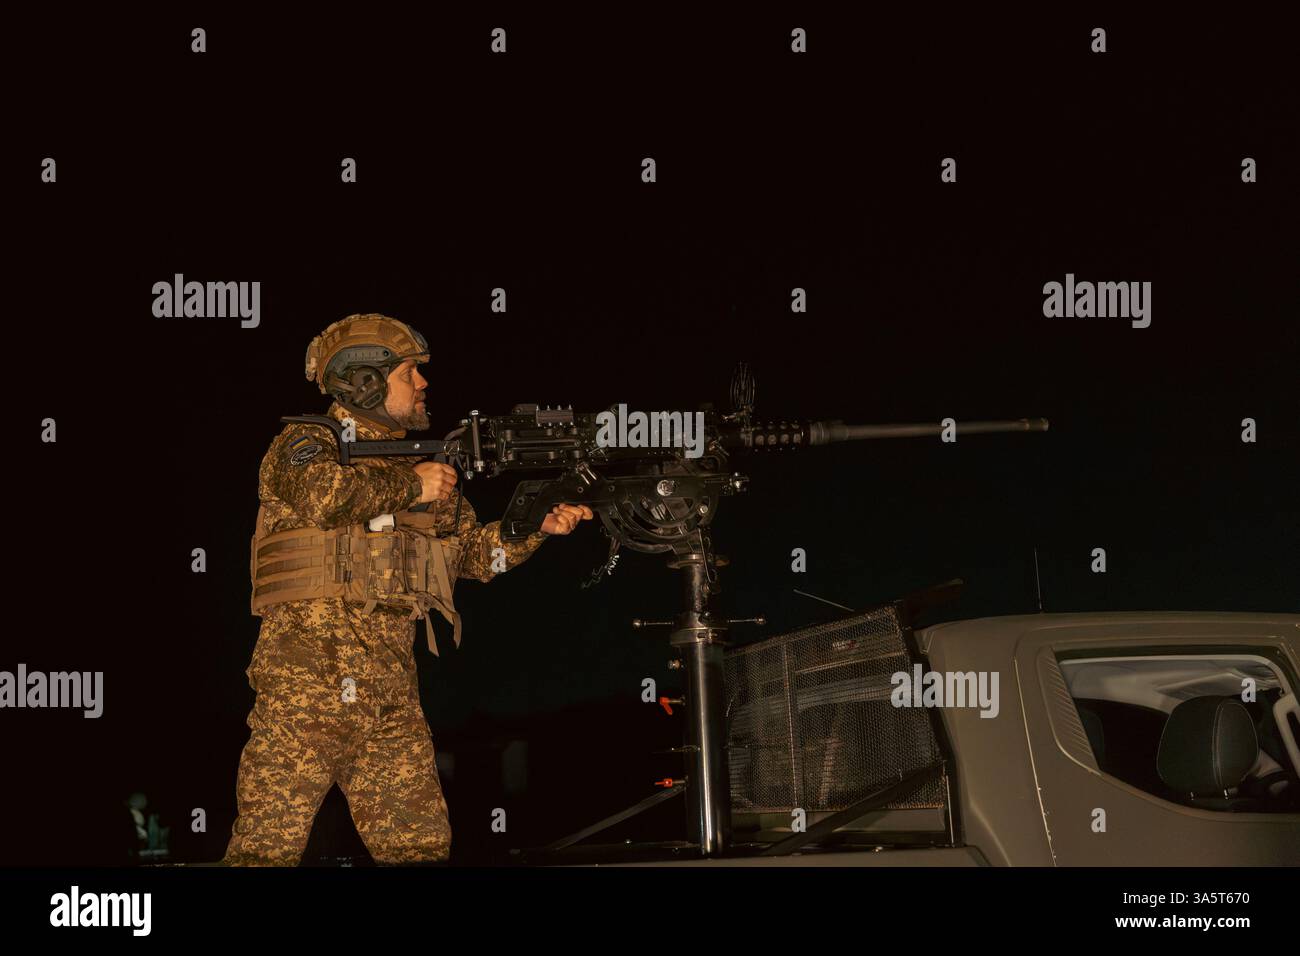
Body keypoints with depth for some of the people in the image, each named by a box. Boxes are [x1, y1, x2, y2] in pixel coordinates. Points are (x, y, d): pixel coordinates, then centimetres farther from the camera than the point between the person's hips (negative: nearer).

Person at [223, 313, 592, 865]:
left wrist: (539, 526, 5)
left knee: (420, 845, 5)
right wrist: (410, 485, -10)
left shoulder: (411, 462, 21)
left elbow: (473, 549, 22)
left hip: (392, 690, 7)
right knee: (270, 845, -8)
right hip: (308, 679, -7)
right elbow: (323, 493, -24)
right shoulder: (304, 444, 0)